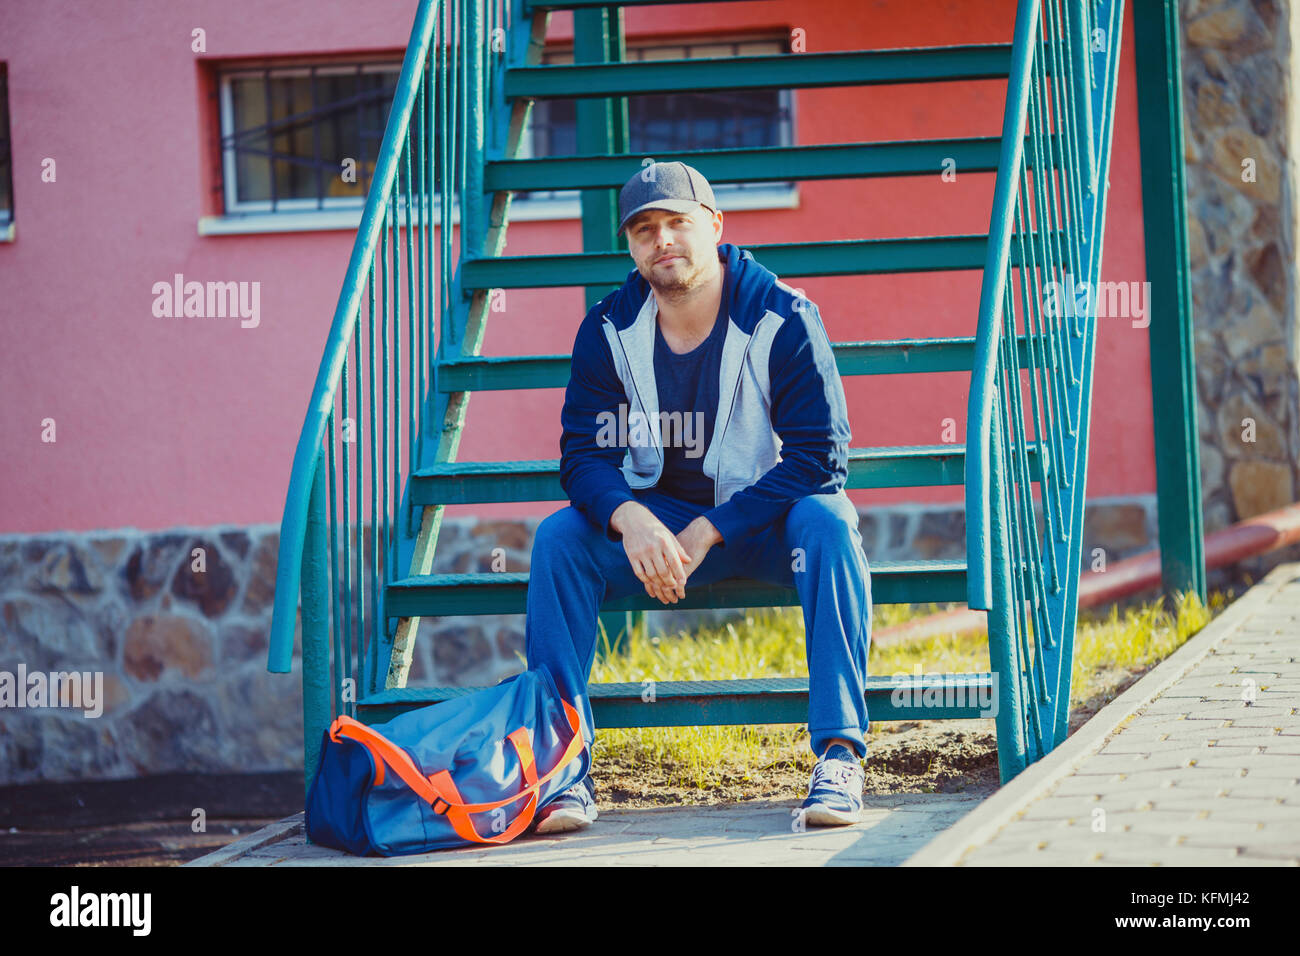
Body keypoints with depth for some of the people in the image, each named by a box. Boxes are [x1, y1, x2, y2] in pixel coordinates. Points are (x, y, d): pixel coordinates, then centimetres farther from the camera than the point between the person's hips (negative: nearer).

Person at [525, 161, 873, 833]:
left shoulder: (782, 319, -15)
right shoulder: (608, 330, -5)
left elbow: (819, 454, -19)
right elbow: (584, 454, -7)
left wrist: (707, 531, -25)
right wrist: (631, 520, -31)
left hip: (766, 518, -3)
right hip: (658, 519, 3)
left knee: (829, 520, -35)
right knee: (558, 536, -23)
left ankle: (839, 754, -37)